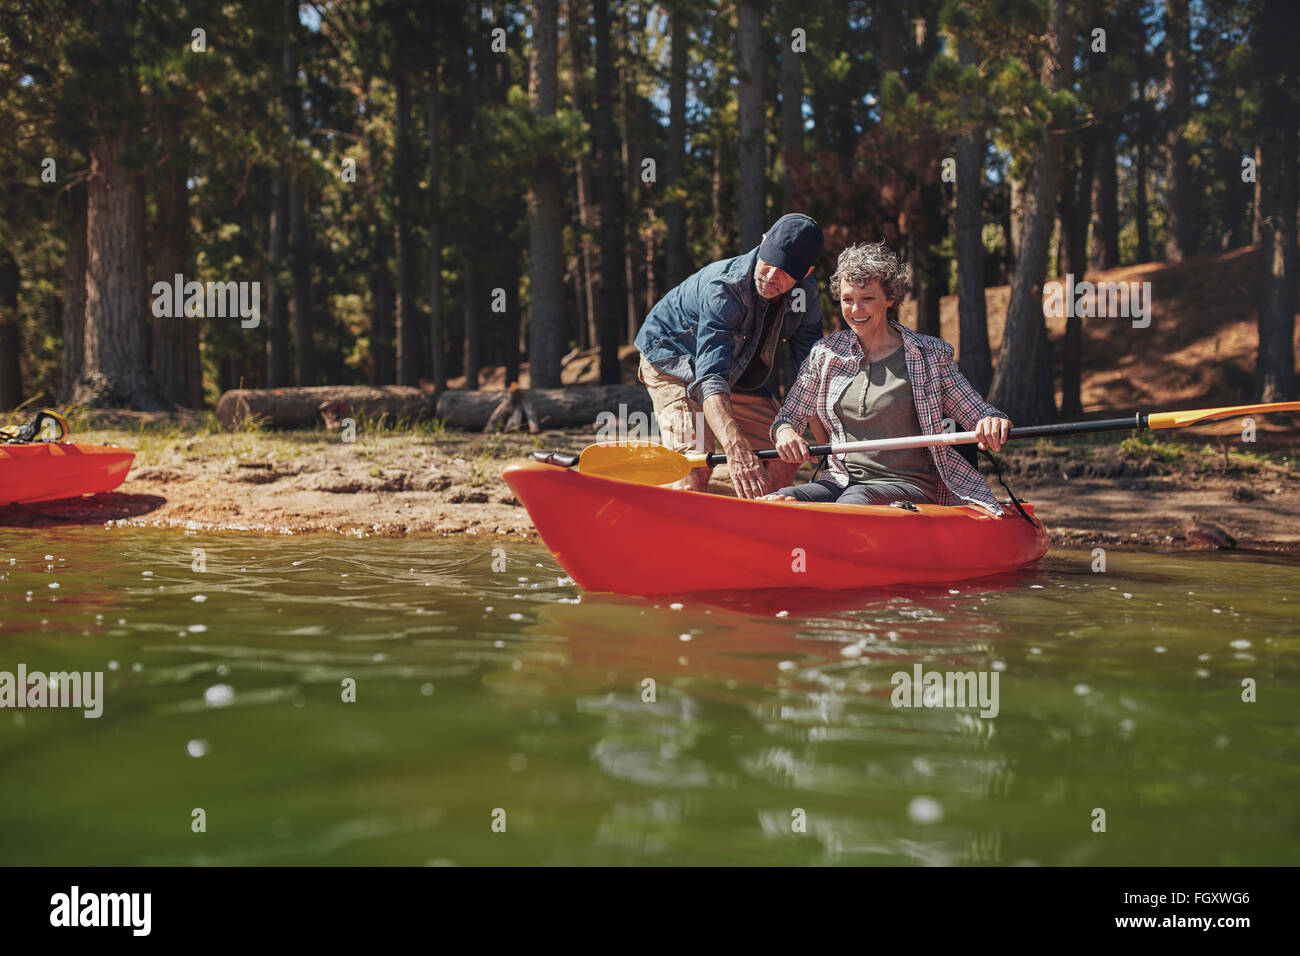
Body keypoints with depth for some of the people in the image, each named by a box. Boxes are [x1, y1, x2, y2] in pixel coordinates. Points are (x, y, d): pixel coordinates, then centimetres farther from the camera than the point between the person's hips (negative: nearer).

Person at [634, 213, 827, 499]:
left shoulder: (806, 294, -15)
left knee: (788, 456, -1)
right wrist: (736, 449, -59)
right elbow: (710, 378, -46)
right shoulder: (722, 289, -35)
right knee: (696, 467, -27)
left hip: (739, 373, 7)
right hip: (673, 362, -7)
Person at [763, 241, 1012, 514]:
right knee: (770, 505, -29)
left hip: (909, 487, -2)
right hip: (841, 480, 3)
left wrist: (993, 421, -21)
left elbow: (976, 412, 4)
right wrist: (785, 431, -9)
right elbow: (789, 415, 16)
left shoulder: (930, 355, 3)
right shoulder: (825, 354, 10)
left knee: (853, 504, -37)